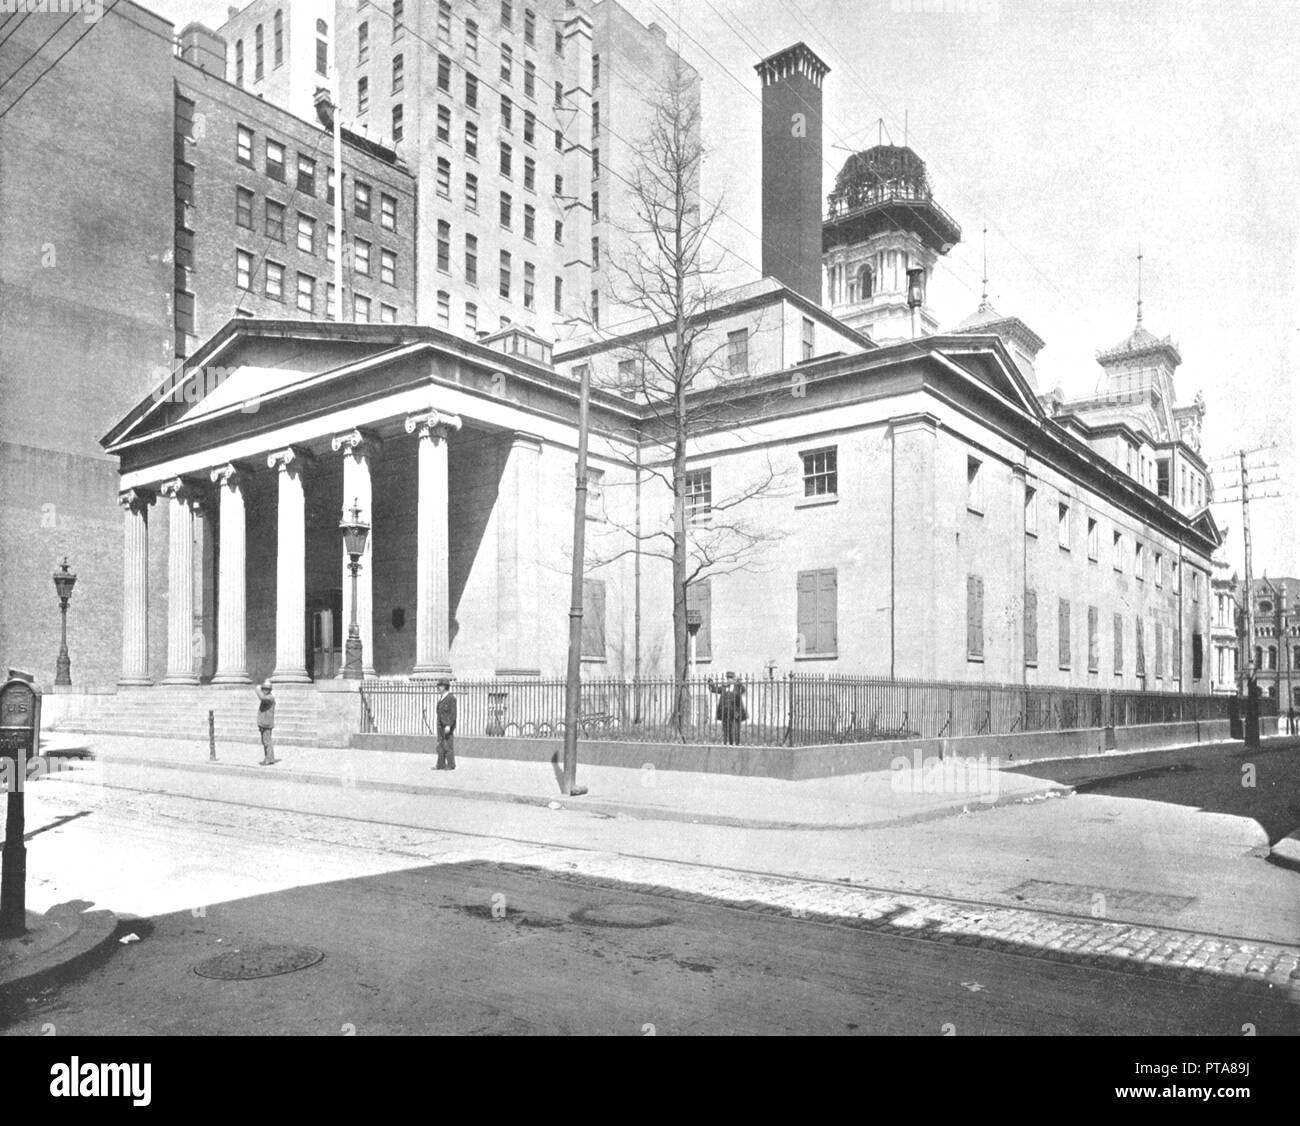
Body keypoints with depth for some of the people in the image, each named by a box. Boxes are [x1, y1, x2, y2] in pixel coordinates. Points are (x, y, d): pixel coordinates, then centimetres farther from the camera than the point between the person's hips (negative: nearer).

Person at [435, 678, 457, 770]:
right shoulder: (440, 698, 16)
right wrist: (439, 725, 18)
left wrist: (448, 725, -22)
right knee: (440, 745, 7)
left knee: (448, 745, -5)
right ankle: (441, 765, 11)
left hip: (448, 726, -8)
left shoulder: (451, 698, -10)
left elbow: (453, 713, -15)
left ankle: (451, 765, 2)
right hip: (440, 726, 8)